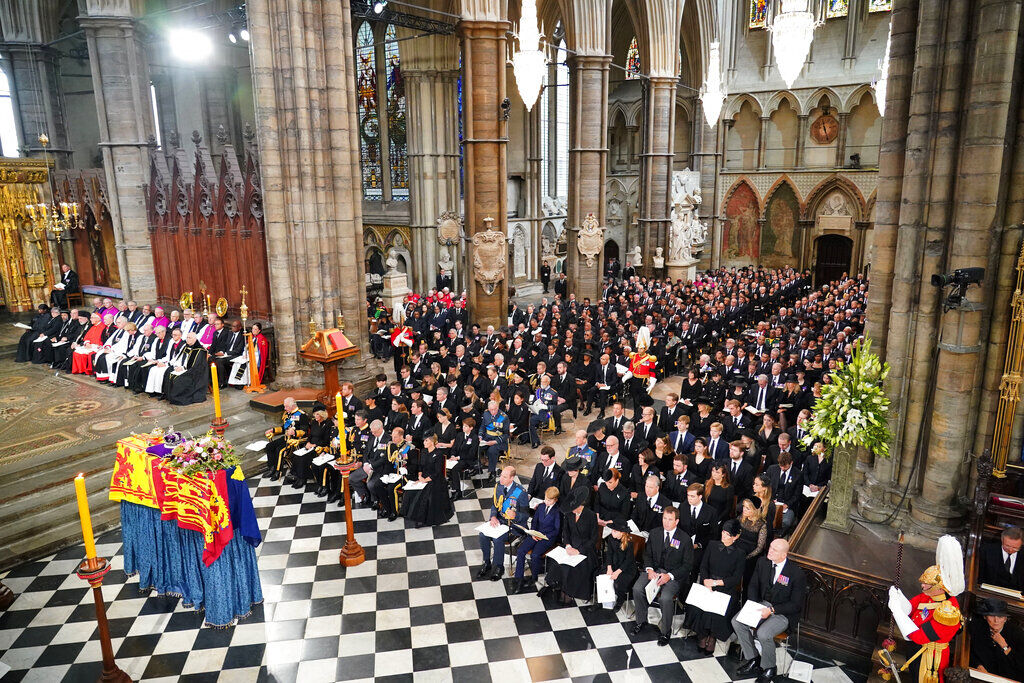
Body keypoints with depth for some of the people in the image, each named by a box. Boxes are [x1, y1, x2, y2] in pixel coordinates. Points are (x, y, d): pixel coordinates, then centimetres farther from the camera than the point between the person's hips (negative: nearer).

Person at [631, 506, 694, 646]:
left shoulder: (685, 539, -8)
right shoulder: (654, 534, 4)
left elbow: (687, 565, -6)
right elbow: (647, 554, 12)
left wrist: (669, 576, -18)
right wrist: (649, 569, -9)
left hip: (674, 574, -4)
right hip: (655, 570, 4)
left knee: (665, 598, -30)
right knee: (637, 589, -19)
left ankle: (666, 631, -5)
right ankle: (641, 621, 5)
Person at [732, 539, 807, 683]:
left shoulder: (797, 574, -20)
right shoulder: (763, 562, -4)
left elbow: (796, 604, -15)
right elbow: (753, 585, 8)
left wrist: (771, 610, -22)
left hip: (783, 613, -6)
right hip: (762, 604, 6)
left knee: (763, 634, -29)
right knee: (736, 622, -12)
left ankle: (769, 668, 0)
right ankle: (753, 660, 5)